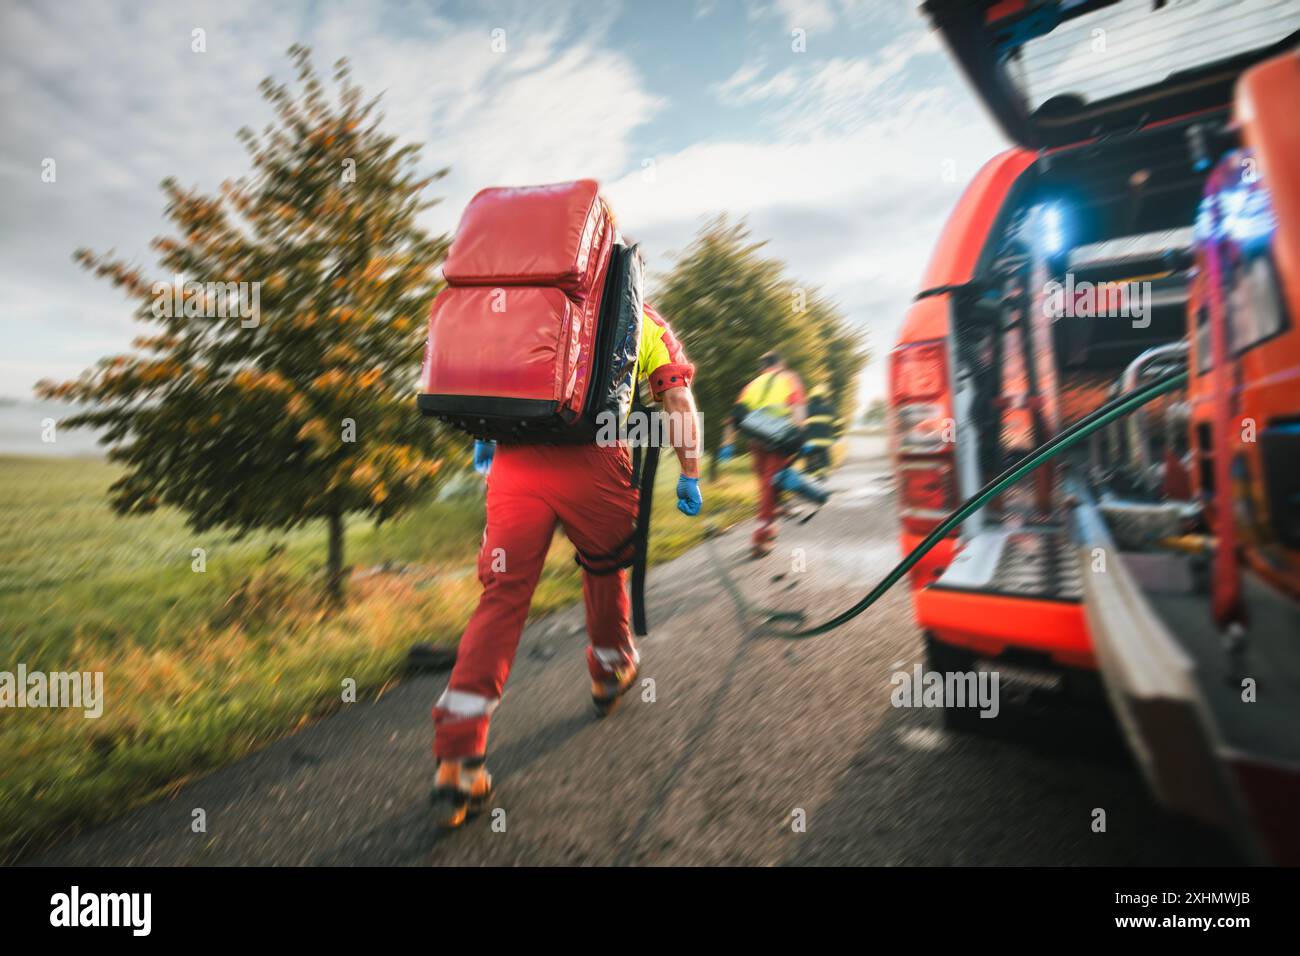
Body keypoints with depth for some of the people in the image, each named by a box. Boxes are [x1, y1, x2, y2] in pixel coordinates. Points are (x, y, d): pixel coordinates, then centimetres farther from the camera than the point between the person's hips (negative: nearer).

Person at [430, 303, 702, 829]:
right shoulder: (646, 321, 19)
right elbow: (680, 402, 11)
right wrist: (690, 477, 16)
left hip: (515, 456, 2)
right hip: (592, 458, -2)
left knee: (503, 596, 1)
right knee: (605, 568, 24)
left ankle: (456, 761, -2)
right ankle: (611, 672, 45)